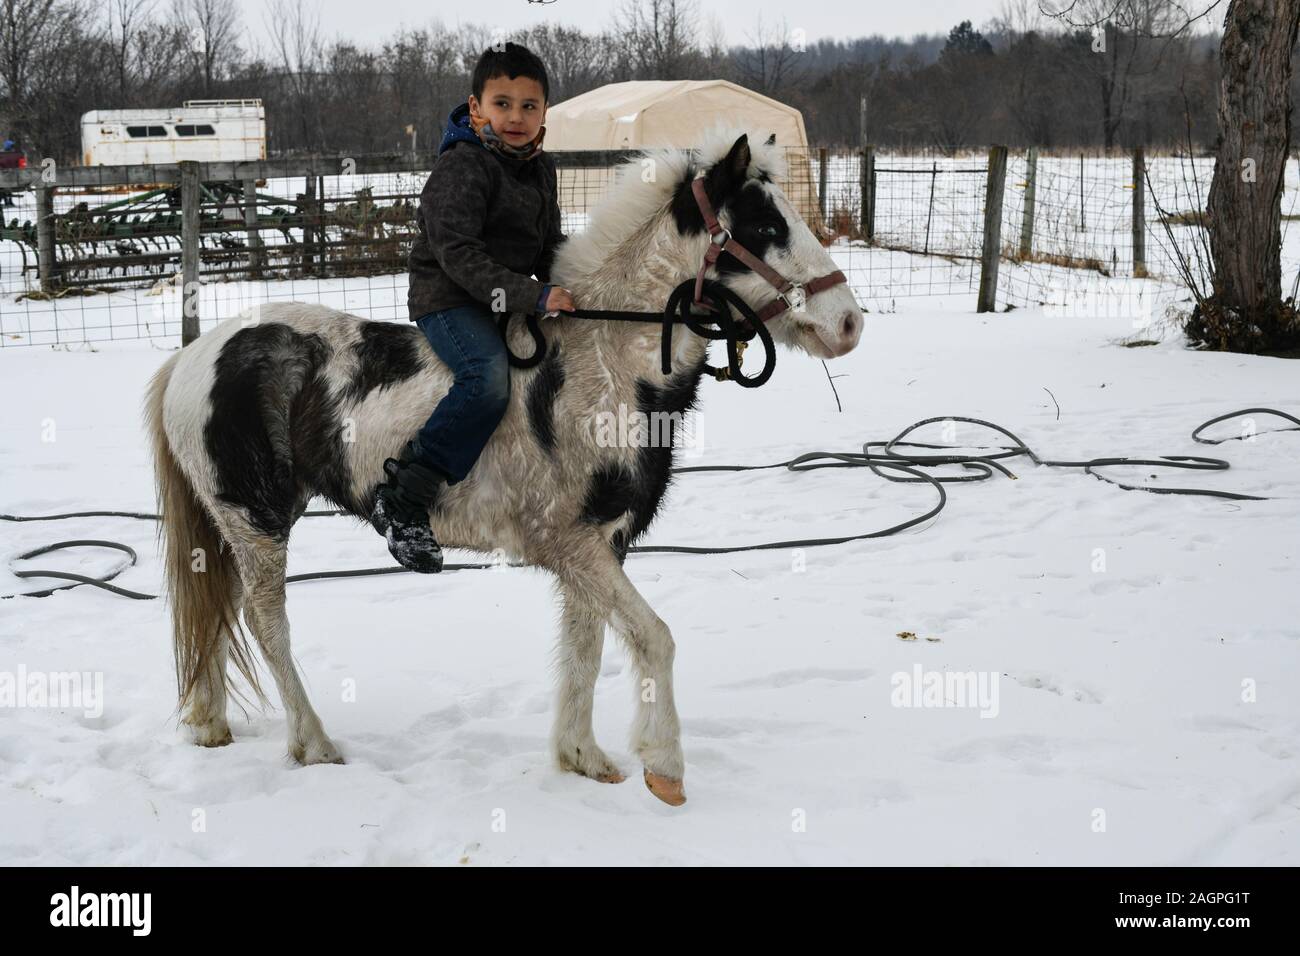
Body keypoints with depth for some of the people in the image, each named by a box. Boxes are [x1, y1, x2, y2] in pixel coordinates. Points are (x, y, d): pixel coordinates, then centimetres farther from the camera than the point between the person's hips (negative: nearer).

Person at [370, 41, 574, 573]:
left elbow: (550, 249, 22)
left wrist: (569, 293, 3)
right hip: (448, 296, -9)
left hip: (511, 302, 9)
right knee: (490, 377, -32)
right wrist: (531, 295, -30)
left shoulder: (540, 170, 12)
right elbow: (458, 254, -24)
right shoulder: (461, 166, -15)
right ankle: (402, 503, -30)